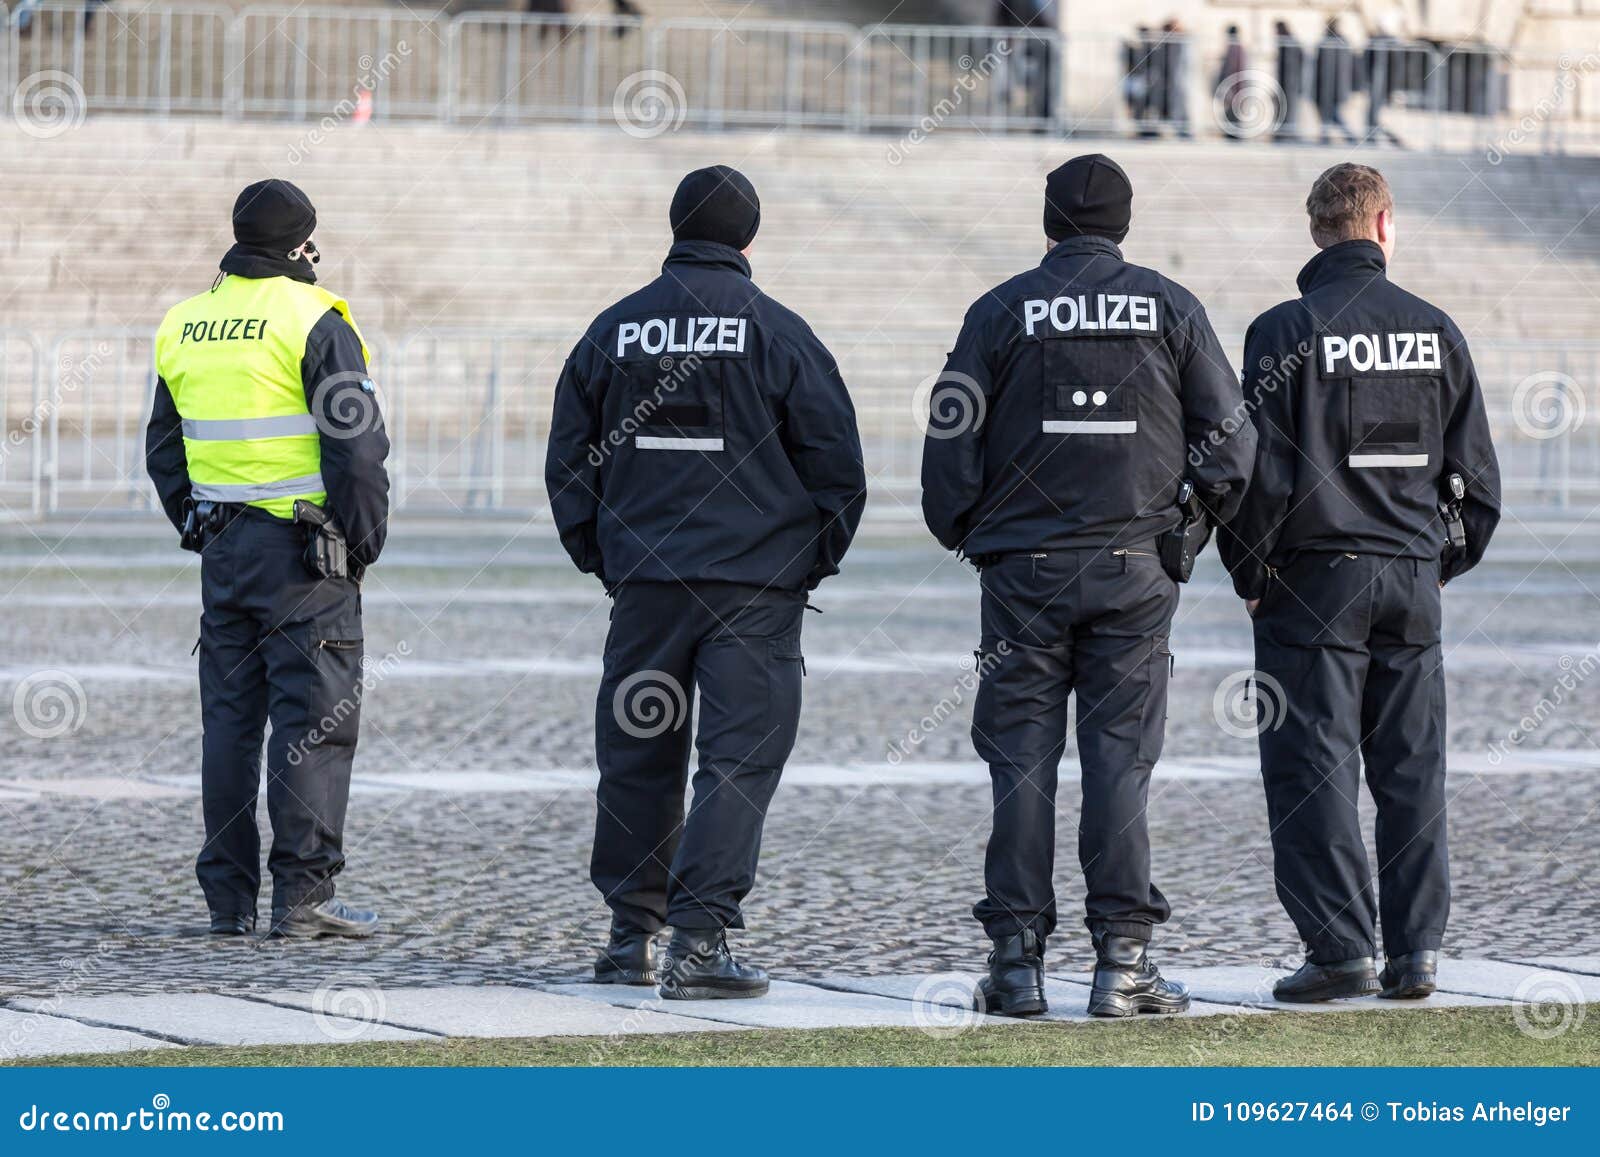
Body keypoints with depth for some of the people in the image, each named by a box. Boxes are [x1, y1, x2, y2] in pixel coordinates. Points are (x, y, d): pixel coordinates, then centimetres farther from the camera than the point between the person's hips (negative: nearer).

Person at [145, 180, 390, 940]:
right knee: (314, 720, -4)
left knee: (229, 720, 10)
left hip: (223, 553, 6)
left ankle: (228, 899, 11)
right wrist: (365, 539, -4)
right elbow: (357, 446, -14)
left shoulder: (185, 326, 10)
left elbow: (165, 450, 18)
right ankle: (303, 896, -8)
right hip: (305, 552, -6)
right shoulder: (313, 321, -11)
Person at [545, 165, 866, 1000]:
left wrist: (598, 555, 20)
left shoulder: (615, 330, 6)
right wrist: (816, 557, 10)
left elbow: (568, 461, 11)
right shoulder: (777, 333, -4)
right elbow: (837, 461, -3)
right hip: (756, 586, -3)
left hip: (644, 583, 3)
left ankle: (632, 934, 17)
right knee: (740, 759, -3)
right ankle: (699, 938, -12)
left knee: (638, 757, 12)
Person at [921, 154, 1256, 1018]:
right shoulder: (1168, 307, 3)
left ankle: (1016, 958, 1)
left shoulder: (1000, 312, 0)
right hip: (1134, 570, 1)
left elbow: (951, 440, -2)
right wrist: (1206, 521, 19)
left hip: (1023, 566, -1)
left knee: (1021, 760, 3)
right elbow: (1228, 433, 2)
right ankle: (1122, 960, -3)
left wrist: (963, 534, 14)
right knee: (1120, 760, 2)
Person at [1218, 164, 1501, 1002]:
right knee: (1412, 771, 8)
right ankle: (1416, 950, 7)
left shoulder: (1285, 332, -9)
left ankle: (1341, 948, -5)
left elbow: (1260, 469, -11)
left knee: (1313, 770, -1)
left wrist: (1251, 578, 0)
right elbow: (1474, 470, 7)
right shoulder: (1435, 331, 4)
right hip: (1412, 579, 4)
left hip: (1315, 580, -4)